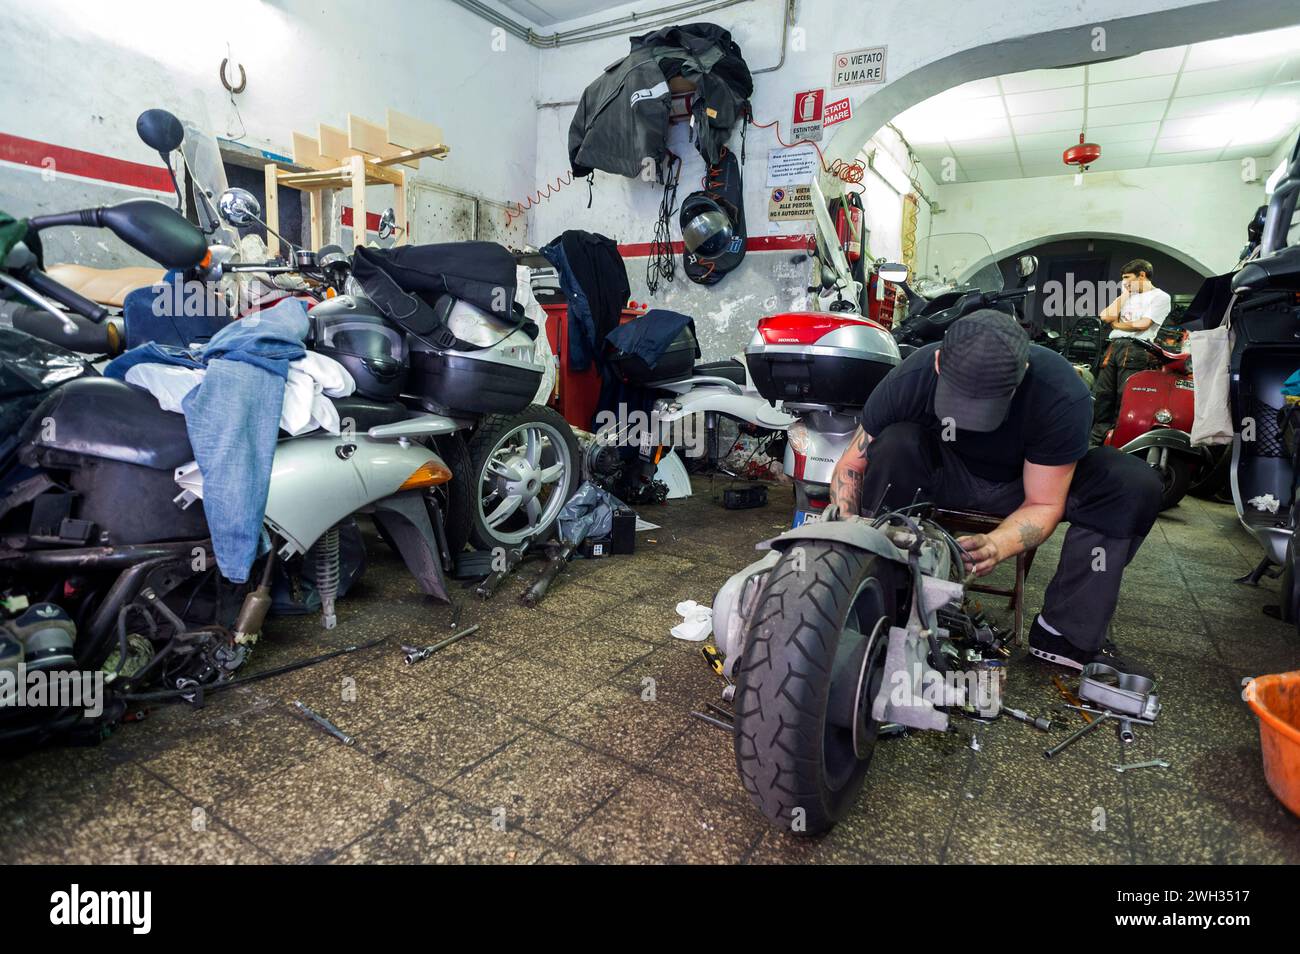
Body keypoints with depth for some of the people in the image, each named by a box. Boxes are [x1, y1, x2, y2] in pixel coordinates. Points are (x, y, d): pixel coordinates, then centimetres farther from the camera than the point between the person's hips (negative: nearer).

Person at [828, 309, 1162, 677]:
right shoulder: (912, 378, -28)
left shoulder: (1063, 394, -30)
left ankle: (1067, 633, -16)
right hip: (945, 476, 0)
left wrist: (995, 546, -41)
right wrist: (849, 524, -36)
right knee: (895, 443, -32)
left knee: (1135, 485, -24)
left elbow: (1044, 503, -22)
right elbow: (851, 464, -18)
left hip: (1027, 482, 1)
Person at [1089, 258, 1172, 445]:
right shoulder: (1129, 296, 27)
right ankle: (1096, 439, 2)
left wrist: (1116, 325, 5)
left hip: (1135, 348, -7)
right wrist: (1123, 295, 15)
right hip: (1114, 346, 7)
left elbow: (1143, 324, -8)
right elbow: (1106, 316, 13)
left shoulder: (1160, 296, 6)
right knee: (1101, 395, 1)